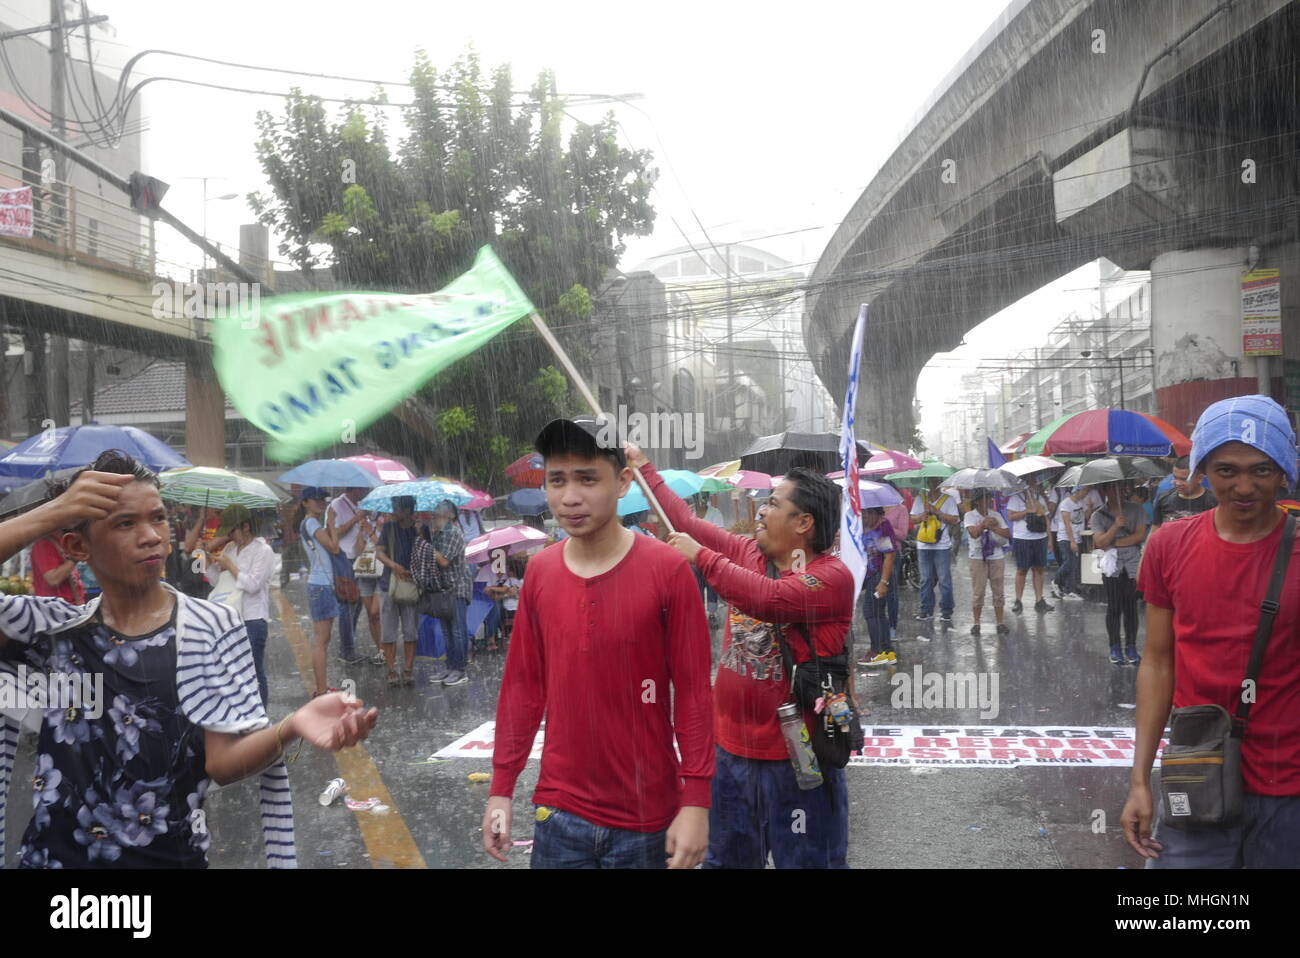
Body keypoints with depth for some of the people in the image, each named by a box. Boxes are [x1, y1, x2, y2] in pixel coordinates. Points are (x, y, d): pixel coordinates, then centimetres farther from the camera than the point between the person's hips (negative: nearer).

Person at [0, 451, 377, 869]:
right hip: (54, 853, 2)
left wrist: (291, 727, -33)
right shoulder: (55, 626, -3)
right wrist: (53, 514, -22)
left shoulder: (212, 626, -9)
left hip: (167, 856, -1)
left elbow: (222, 761, -14)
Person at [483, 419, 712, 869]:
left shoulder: (667, 570, -12)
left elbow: (693, 691, -10)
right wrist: (501, 789, 6)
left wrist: (696, 802, -12)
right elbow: (523, 684, 6)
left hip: (647, 817, -3)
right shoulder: (539, 571, -1)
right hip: (559, 813, 3)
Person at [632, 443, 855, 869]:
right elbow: (688, 522, 14)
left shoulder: (833, 576, -16)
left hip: (796, 758, -7)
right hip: (731, 749, 7)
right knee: (726, 860, 20)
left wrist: (700, 555, -23)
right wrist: (643, 466, 19)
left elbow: (769, 599, -32)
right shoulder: (748, 552, 5)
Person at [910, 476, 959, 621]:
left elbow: (954, 520, -6)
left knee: (944, 579, -2)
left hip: (942, 546, -3)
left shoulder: (948, 499, 2)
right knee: (925, 579, 7)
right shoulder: (919, 499, 10)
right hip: (923, 545, 3)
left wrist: (937, 512, -12)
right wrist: (923, 515, -11)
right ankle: (926, 609, 14)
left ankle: (946, 610, 6)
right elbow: (913, 519, 8)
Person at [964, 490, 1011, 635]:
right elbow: (974, 533, -17)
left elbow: (1007, 534, 1)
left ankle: (1000, 622, 11)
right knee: (977, 591, -1)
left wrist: (992, 527, -10)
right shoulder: (970, 516, -1)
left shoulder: (996, 515, 8)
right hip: (978, 558, -3)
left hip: (996, 557, 3)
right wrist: (984, 523, -21)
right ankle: (976, 623, 7)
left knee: (998, 590, 5)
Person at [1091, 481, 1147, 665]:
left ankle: (1131, 647, 9)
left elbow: (1140, 535, -4)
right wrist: (1116, 526, -20)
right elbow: (1100, 542, -6)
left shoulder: (1135, 509, 5)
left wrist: (1114, 542, -6)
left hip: (1133, 563, 0)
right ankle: (1115, 648, 7)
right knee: (1114, 607, -1)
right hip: (1112, 565, 0)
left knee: (1131, 606, 1)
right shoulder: (1098, 515, 4)